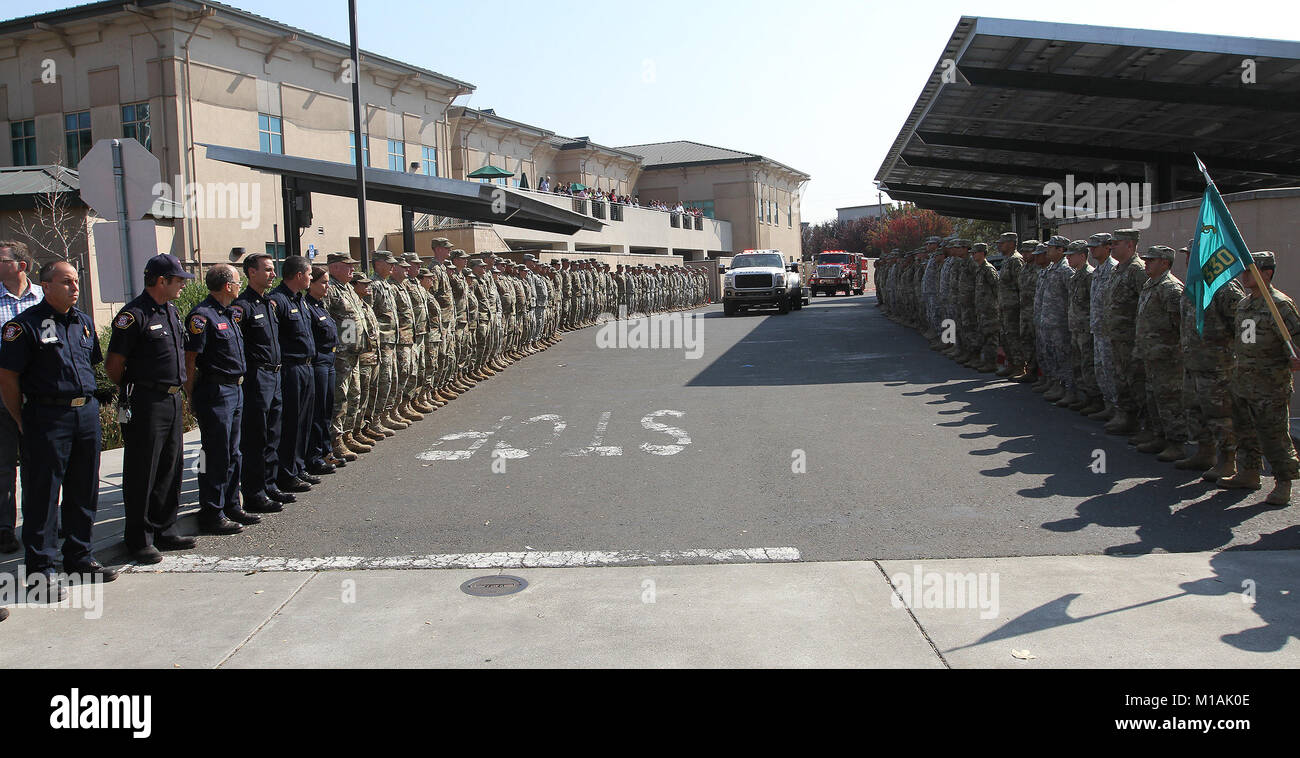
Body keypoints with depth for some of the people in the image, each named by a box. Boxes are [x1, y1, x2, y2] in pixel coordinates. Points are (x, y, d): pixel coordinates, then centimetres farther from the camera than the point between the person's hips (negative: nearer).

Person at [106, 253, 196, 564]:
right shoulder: (133, 315, -13)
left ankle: (165, 531, 24)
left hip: (173, 401, 8)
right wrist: (133, 391, 2)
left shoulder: (172, 311, 14)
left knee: (170, 470, 13)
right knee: (142, 474, 0)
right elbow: (113, 365, -11)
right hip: (146, 405, -8)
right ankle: (139, 539, 9)